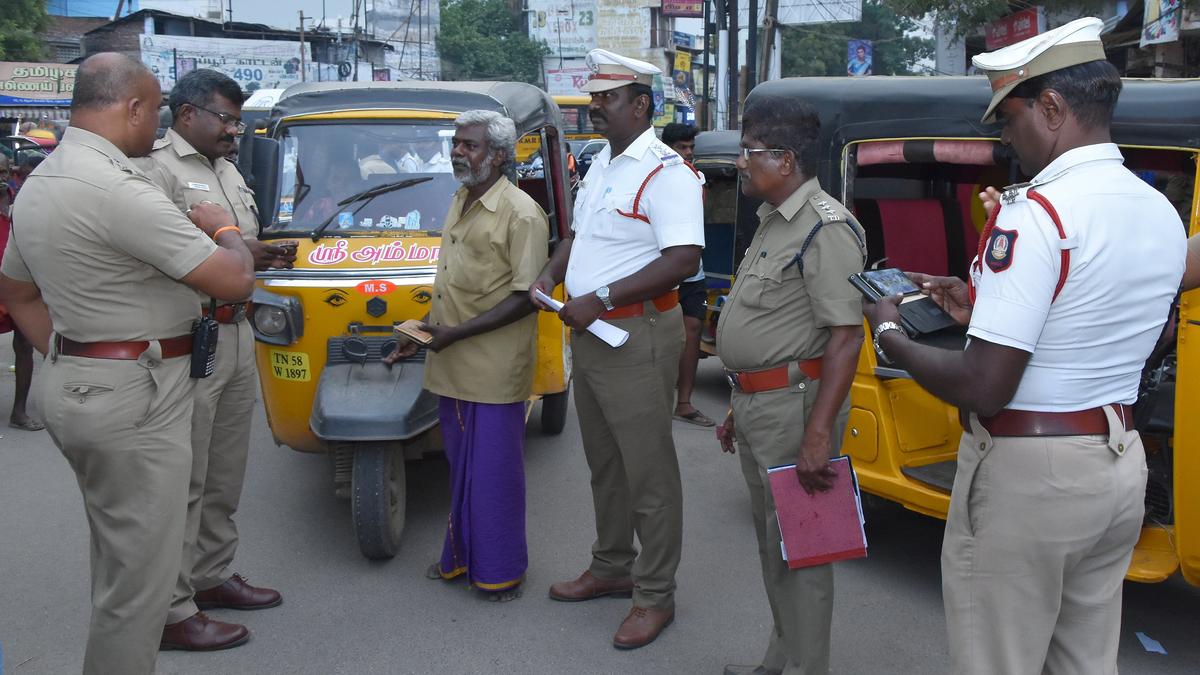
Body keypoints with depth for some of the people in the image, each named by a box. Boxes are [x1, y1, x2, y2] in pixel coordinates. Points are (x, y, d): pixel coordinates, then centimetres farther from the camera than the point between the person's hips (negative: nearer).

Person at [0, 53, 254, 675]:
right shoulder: (118, 190, -21)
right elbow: (234, 281, -21)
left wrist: (68, 361, 17)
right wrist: (224, 229, 0)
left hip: (73, 386, 10)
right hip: (130, 398, -10)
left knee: (119, 558, 23)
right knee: (140, 575, 0)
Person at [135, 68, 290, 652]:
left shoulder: (228, 171, 20)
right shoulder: (155, 169, -11)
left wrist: (267, 254, 7)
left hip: (237, 334, 9)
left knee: (226, 472, 16)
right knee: (182, 480, -4)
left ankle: (213, 576, 30)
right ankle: (171, 611, 4)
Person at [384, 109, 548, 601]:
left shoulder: (520, 214, -13)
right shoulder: (460, 203, 14)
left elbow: (526, 297, -18)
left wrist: (457, 333, -19)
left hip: (495, 369, -8)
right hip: (451, 366, 8)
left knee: (494, 469, 2)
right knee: (461, 465, 17)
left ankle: (501, 570, 16)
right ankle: (462, 555, 31)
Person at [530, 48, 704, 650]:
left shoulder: (664, 173, -16)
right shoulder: (600, 165, 14)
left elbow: (683, 260, -25)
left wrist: (599, 299, -24)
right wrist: (551, 274, 5)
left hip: (637, 337, -9)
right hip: (588, 332, 9)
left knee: (648, 471, 0)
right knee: (604, 463, 19)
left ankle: (655, 596, 12)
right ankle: (611, 567, 35)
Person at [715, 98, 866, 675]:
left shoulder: (825, 228, -17)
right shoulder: (772, 221, 15)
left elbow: (846, 337, -23)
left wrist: (818, 434, -27)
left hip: (794, 405, -10)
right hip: (757, 404, 10)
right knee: (771, 542, 19)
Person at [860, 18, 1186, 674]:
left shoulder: (1035, 214, -20)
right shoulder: (1163, 214, 6)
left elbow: (983, 389, -24)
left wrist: (892, 338, -8)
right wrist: (980, 310, 16)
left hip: (1027, 473, -8)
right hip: (1120, 468, 9)